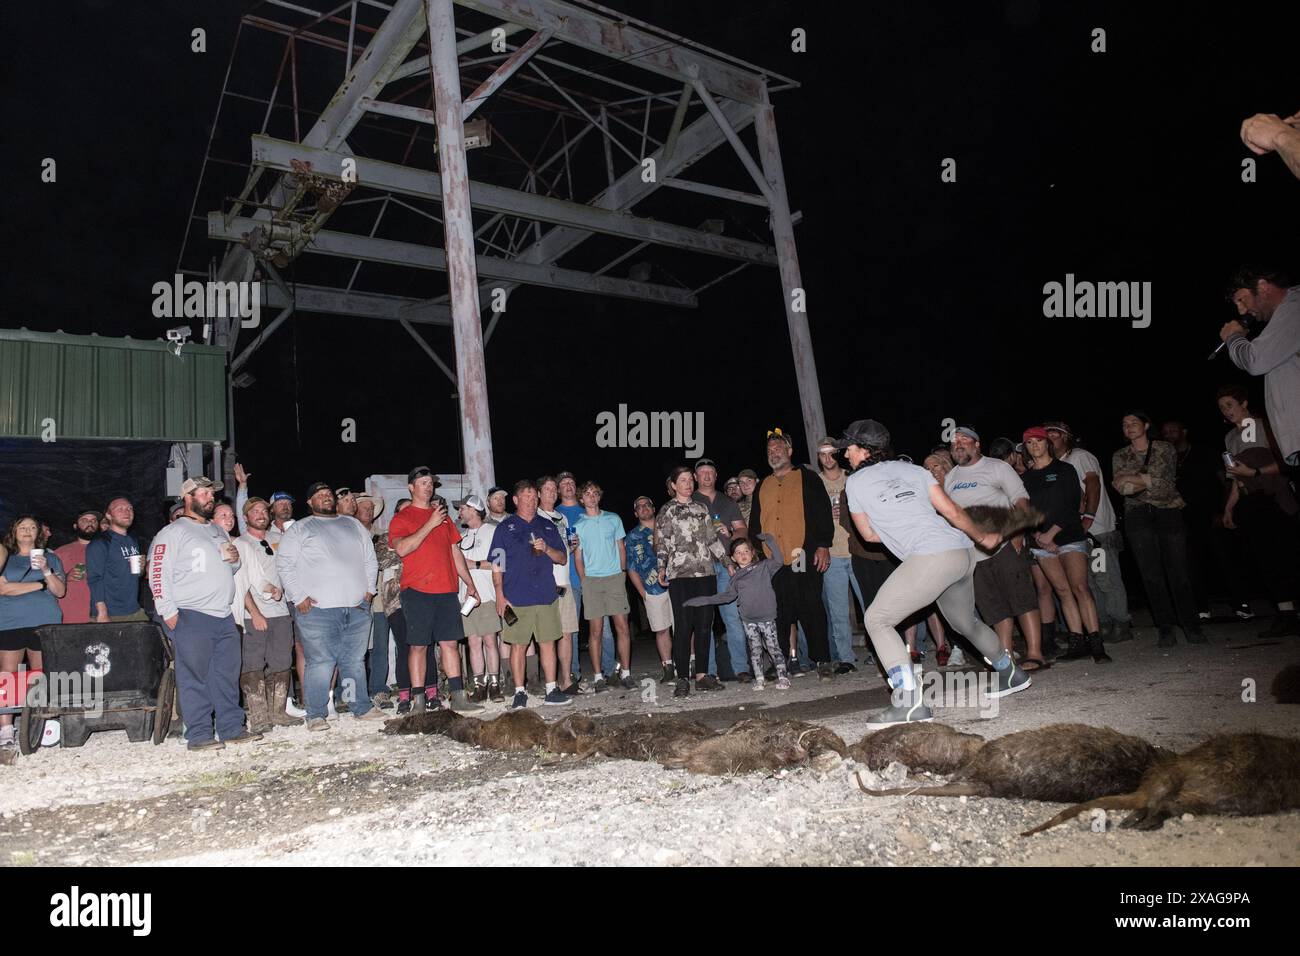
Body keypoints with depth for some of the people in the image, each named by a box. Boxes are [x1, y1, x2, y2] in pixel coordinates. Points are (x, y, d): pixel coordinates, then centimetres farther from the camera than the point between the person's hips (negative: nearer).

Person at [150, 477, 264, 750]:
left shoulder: (218, 531, 21)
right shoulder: (173, 532, -2)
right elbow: (159, 574, -8)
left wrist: (235, 560, 7)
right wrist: (169, 612, -15)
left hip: (223, 616, 7)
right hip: (191, 617, -7)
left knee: (227, 675, 10)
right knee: (194, 677, -4)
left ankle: (232, 728, 17)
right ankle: (198, 735, 3)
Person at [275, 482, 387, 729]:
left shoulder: (353, 525, 19)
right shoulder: (299, 529, 7)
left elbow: (370, 560, 22)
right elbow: (284, 564, 0)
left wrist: (368, 589, 11)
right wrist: (299, 597, -7)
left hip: (358, 607, 4)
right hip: (318, 608, -4)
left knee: (355, 661, 9)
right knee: (321, 663, -6)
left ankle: (362, 707, 17)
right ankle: (316, 715, 2)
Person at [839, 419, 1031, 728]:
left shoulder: (855, 481, 7)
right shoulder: (912, 469, 19)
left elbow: (869, 534, 16)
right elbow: (951, 510, 14)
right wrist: (982, 538, 27)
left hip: (931, 558, -7)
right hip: (963, 552, 7)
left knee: (877, 619, -5)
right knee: (966, 622, 29)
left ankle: (910, 702, -17)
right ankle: (1011, 674, 47)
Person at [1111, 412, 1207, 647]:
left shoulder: (1165, 449, 8)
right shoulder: (1120, 456, 12)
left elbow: (1165, 479, -8)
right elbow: (1122, 487, -3)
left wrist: (1134, 478, -14)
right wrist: (1150, 480, -14)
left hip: (1168, 512, -1)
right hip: (1138, 516, 1)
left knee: (1178, 571, -6)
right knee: (1151, 574, -4)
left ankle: (1191, 626, 5)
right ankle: (1165, 628, 2)